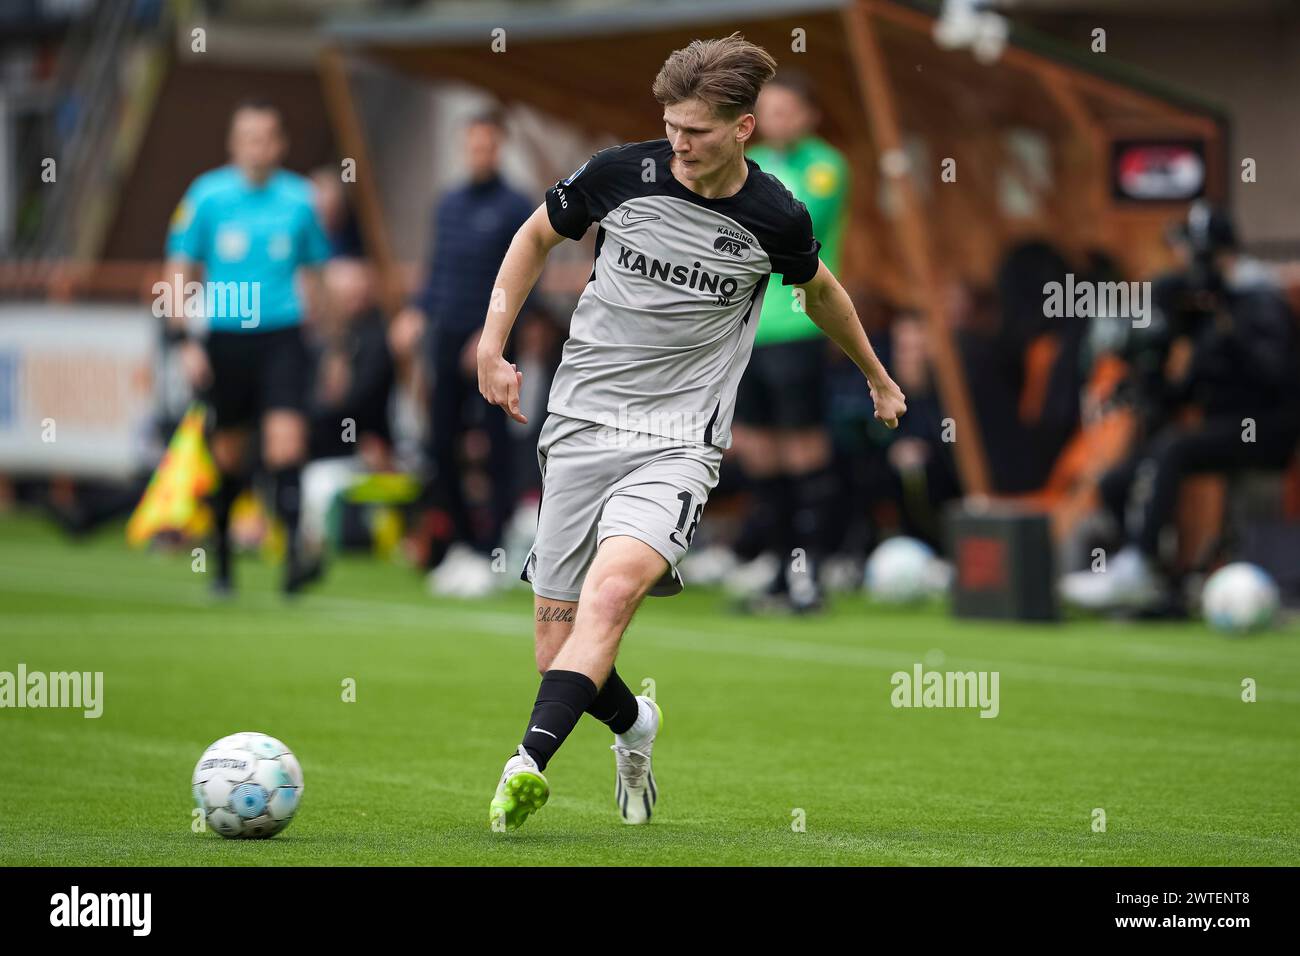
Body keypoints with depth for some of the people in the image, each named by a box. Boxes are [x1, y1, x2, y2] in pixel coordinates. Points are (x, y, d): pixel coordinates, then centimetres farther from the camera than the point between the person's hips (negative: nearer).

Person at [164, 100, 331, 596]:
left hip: (283, 337, 0)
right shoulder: (207, 194, 0)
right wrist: (186, 340, -4)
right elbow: (179, 270, 4)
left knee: (287, 442, -17)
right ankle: (222, 560, 21)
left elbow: (312, 273, 16)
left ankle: (293, 555, -22)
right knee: (227, 456, 6)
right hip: (224, 338, 0)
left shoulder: (299, 198, 5)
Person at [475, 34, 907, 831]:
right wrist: (493, 343, 6)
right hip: (581, 428, 2)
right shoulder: (622, 174, -3)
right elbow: (537, 236, 16)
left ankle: (528, 764, -41)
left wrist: (878, 378, 34)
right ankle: (635, 728, 35)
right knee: (559, 650, 2)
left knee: (614, 586, -31)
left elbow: (822, 291, 20)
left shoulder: (776, 219, -3)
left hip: (678, 443, -2)